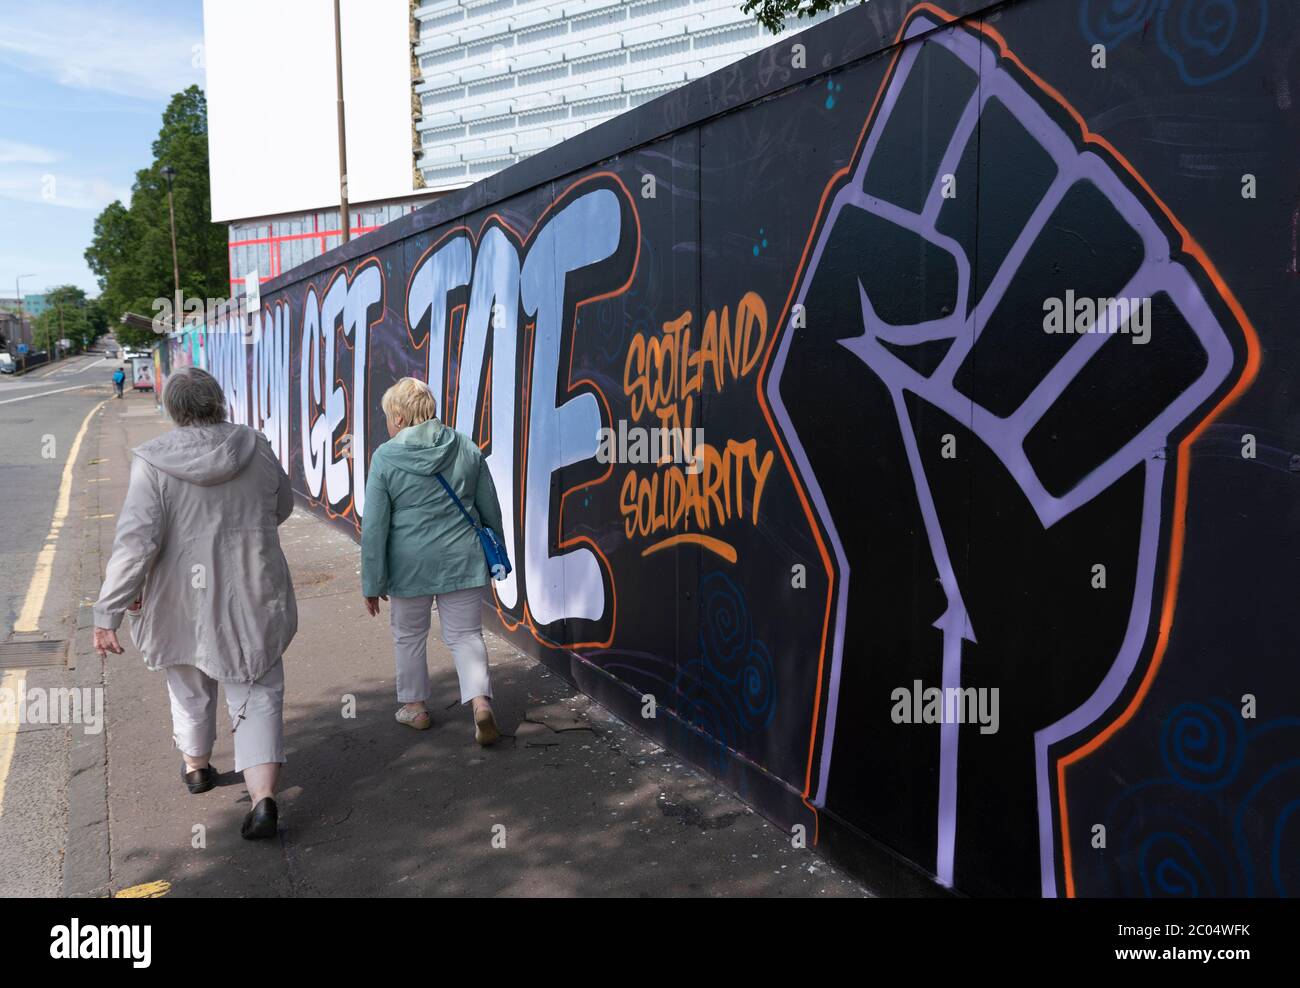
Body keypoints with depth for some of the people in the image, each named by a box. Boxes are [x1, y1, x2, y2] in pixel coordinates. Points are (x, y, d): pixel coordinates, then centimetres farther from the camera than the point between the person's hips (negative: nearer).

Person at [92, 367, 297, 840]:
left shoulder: (154, 461, -14)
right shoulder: (254, 447, -7)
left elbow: (136, 540, -19)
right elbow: (281, 508, 8)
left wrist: (108, 611, -13)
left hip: (184, 600, 0)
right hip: (253, 597, 0)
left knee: (190, 686, 24)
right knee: (258, 695, 8)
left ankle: (196, 766, 47)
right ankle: (264, 796, -7)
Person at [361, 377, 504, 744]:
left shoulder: (386, 457, -9)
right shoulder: (466, 448, 0)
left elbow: (374, 527, -8)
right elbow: (491, 510, 7)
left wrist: (372, 583, -1)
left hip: (410, 565, -2)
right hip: (463, 560, 2)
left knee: (409, 636, 19)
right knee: (466, 634, 10)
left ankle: (415, 707, 31)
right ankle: (481, 703, -9)